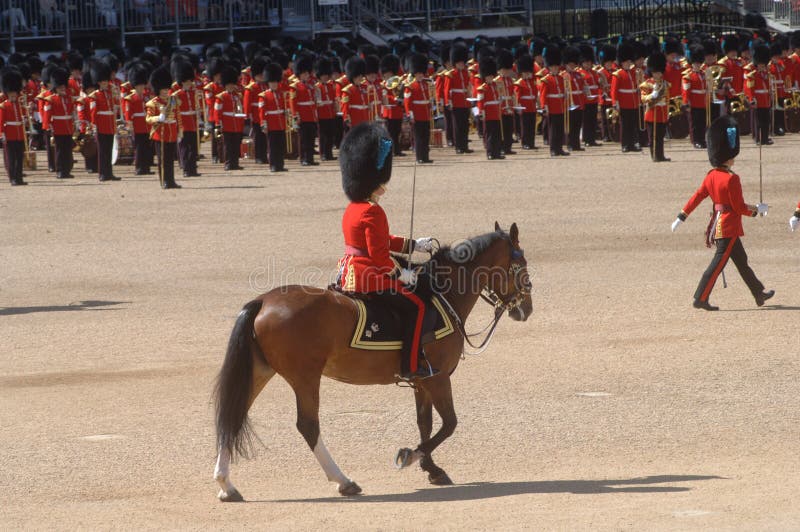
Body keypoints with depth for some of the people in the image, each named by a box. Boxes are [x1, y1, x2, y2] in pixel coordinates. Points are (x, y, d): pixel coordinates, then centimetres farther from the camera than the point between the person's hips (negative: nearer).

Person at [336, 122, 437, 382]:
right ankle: (410, 367, -12)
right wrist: (401, 274, -13)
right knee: (414, 306, -9)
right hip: (370, 278, -11)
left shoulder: (352, 210, 14)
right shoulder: (373, 213, -19)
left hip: (349, 275, 11)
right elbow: (378, 253, -23)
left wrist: (414, 245, 23)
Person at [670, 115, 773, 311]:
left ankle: (759, 294, 27)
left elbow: (696, 197, 7)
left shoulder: (711, 176, 4)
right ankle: (701, 299, -6)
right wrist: (757, 210, -2)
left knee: (741, 260, 17)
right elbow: (739, 207, -17)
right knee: (719, 262, -6)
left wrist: (681, 217, 11)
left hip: (718, 225, 9)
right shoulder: (731, 179, -20)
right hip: (729, 228, -9)